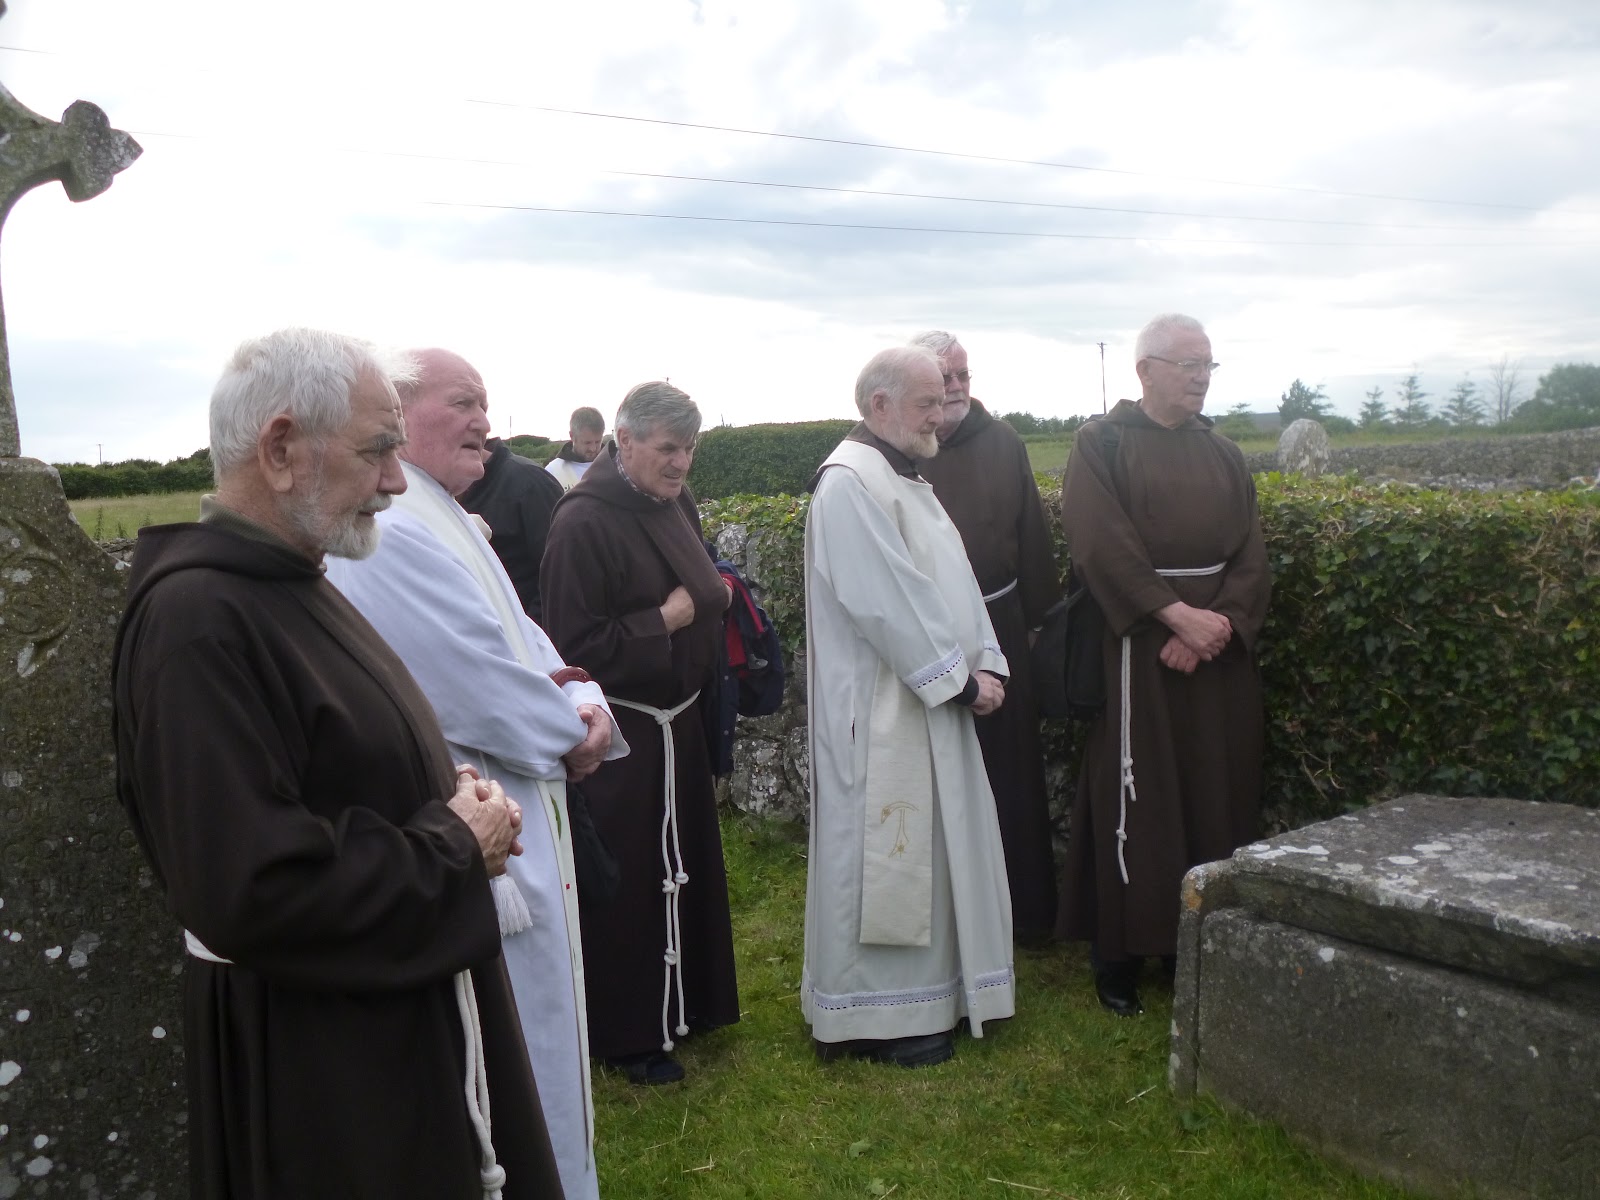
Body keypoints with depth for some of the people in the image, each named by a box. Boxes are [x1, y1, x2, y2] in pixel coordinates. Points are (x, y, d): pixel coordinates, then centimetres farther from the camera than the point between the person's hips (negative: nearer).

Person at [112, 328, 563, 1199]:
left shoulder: (289, 584, 7)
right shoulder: (197, 619, -26)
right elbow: (251, 890, -31)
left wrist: (455, 812, -3)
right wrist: (454, 848, -18)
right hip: (314, 1068, -9)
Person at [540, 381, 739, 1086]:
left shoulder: (675, 506, 5)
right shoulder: (583, 521, -19)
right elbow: (574, 646, -21)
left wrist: (708, 596, 2)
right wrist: (663, 621, -19)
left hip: (677, 722, 8)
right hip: (620, 732, -8)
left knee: (686, 866, 20)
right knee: (628, 884, 5)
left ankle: (687, 1002, 40)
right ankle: (627, 1037, 24)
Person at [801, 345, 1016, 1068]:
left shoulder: (903, 480, 16)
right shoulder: (850, 482, -16)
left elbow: (953, 580, 13)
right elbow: (890, 602, -22)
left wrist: (985, 663, 1)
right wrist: (962, 680, -16)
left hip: (928, 703, 10)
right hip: (880, 709, -10)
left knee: (926, 848, 17)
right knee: (880, 854, 1)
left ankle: (928, 991, 32)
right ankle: (874, 1017, 15)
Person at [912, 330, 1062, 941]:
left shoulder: (1002, 444, 5)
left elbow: (1033, 538, 7)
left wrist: (1037, 619, 7)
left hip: (999, 631, 3)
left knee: (1012, 776, 11)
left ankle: (1026, 907, 28)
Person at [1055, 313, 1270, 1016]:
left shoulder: (1223, 455, 13)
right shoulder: (1102, 444, -2)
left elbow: (1251, 557, 5)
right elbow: (1101, 543, -15)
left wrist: (1219, 622, -12)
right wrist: (1175, 612, -20)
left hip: (1218, 646, 5)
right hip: (1137, 646, -5)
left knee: (1215, 796, 9)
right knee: (1137, 801, -2)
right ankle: (1120, 953, 10)